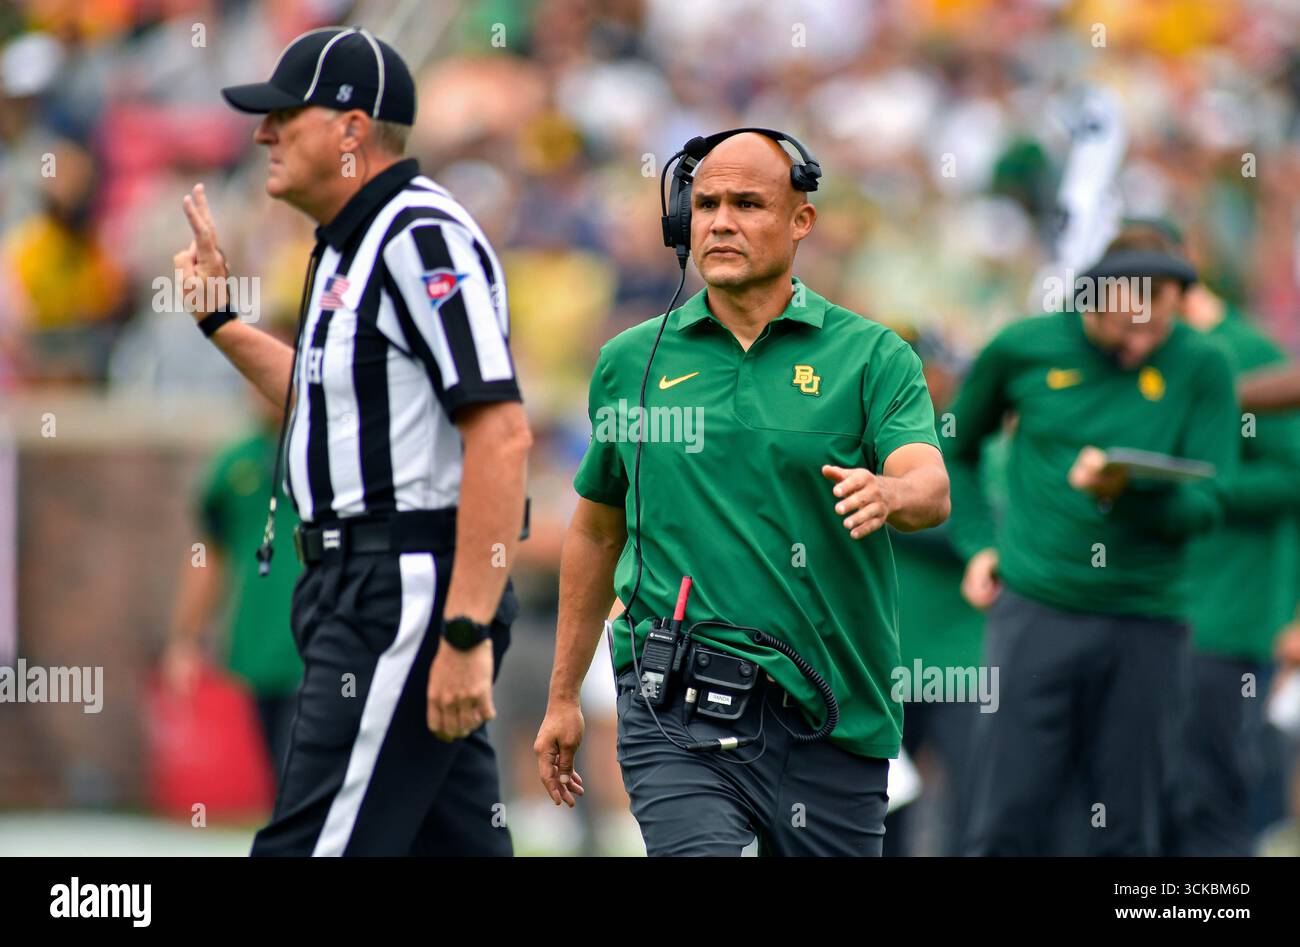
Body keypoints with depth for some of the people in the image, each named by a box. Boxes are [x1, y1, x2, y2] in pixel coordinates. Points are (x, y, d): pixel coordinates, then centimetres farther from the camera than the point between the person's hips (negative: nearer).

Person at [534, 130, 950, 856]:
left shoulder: (870, 355, 3)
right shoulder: (631, 362, 9)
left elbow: (932, 488, -13)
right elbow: (597, 530, 20)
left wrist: (887, 493, -38)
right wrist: (563, 697, 21)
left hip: (829, 715, 0)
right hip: (679, 713, 0)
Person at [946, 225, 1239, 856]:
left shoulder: (1200, 367, 0)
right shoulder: (1025, 349, 3)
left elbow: (1206, 503, -5)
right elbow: (956, 446, 20)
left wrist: (1124, 493, -22)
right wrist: (976, 545, 8)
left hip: (1147, 621, 1)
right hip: (1036, 608, 0)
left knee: (1127, 832, 4)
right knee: (1009, 824, -4)